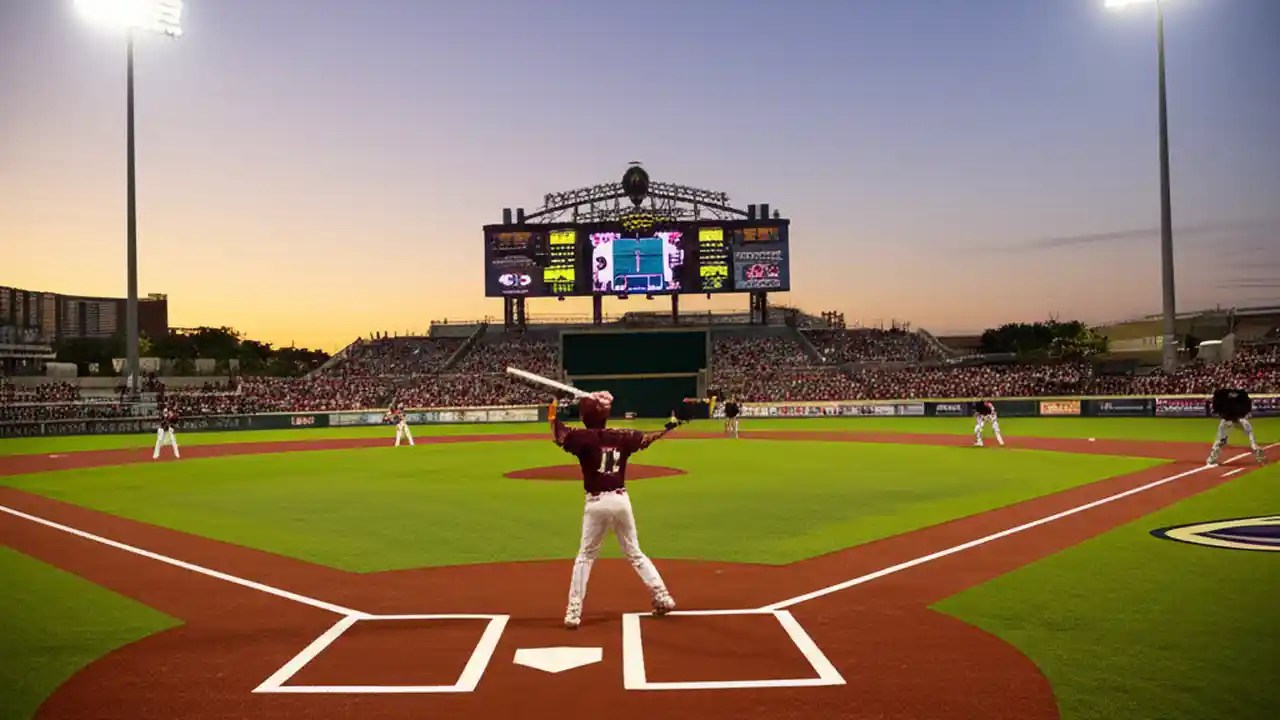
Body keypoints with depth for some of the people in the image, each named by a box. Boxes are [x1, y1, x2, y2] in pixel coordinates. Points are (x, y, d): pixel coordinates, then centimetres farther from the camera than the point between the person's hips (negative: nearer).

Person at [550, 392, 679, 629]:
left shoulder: (583, 437, -11)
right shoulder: (621, 436, 3)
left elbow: (558, 436, -25)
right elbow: (647, 438, 16)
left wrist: (554, 411, -9)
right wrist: (667, 428, 33)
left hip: (597, 502, -4)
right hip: (621, 499, 4)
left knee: (585, 556, 7)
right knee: (634, 553, 19)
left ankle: (573, 613, 4)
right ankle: (662, 597, 17)